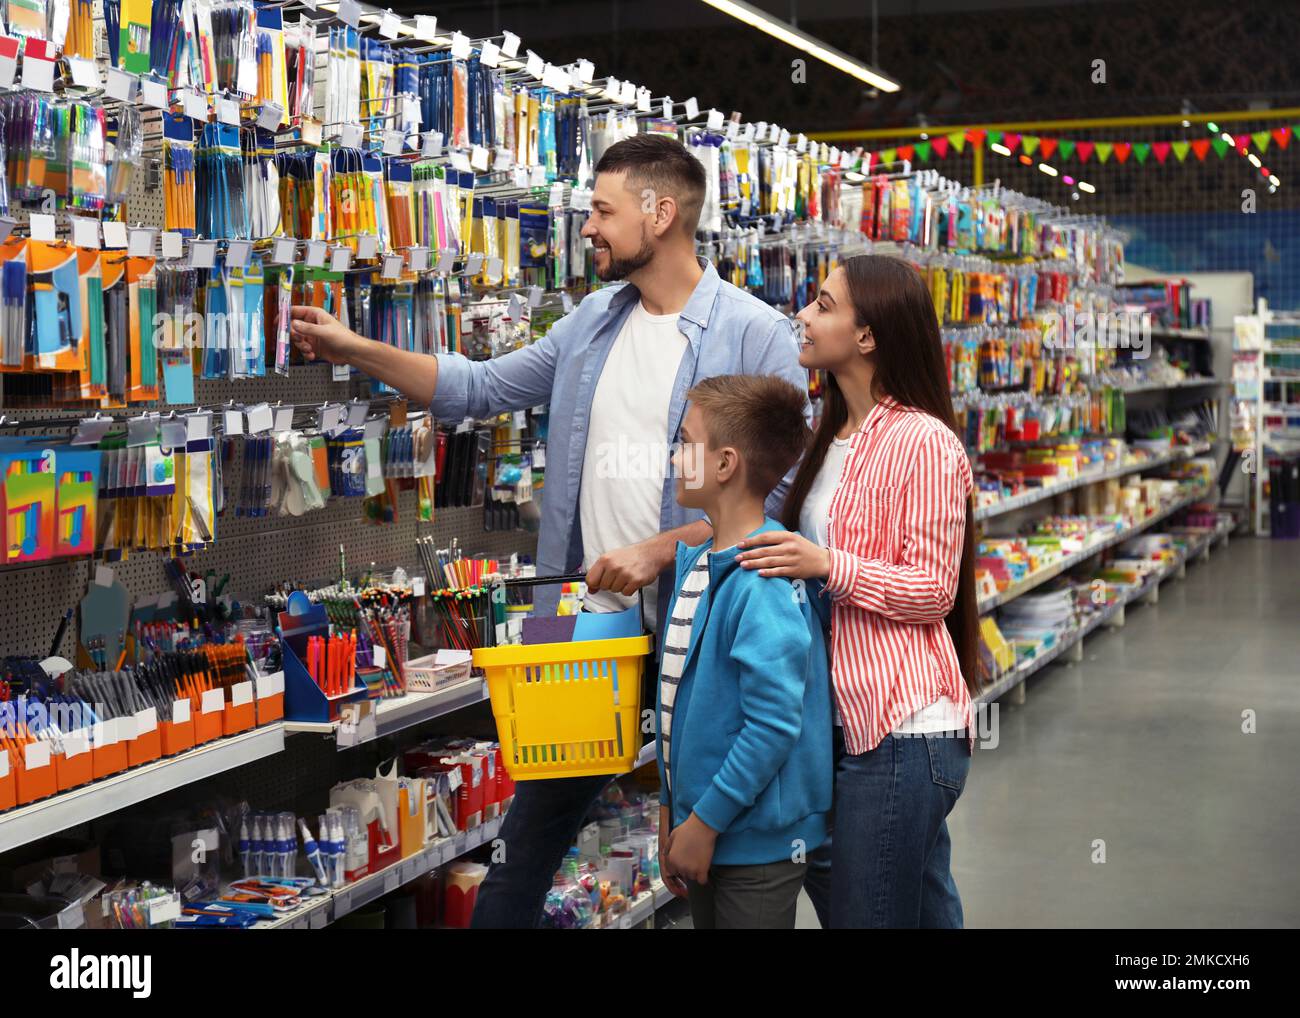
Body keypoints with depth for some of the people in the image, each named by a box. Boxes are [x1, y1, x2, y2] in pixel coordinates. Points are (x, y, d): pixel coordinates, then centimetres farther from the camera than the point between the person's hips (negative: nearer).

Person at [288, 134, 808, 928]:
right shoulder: (595, 320, 9)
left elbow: (780, 484, -15)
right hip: (587, 619, 6)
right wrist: (355, 349, 7)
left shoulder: (756, 335, -11)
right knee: (536, 818, 13)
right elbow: (484, 388, 15)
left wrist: (657, 552, -19)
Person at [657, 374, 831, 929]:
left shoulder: (763, 583, -22)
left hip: (758, 839, -8)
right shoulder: (694, 560, 6)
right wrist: (671, 810, 13)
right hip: (701, 824, 8)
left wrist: (705, 821, -18)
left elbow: (774, 725, -25)